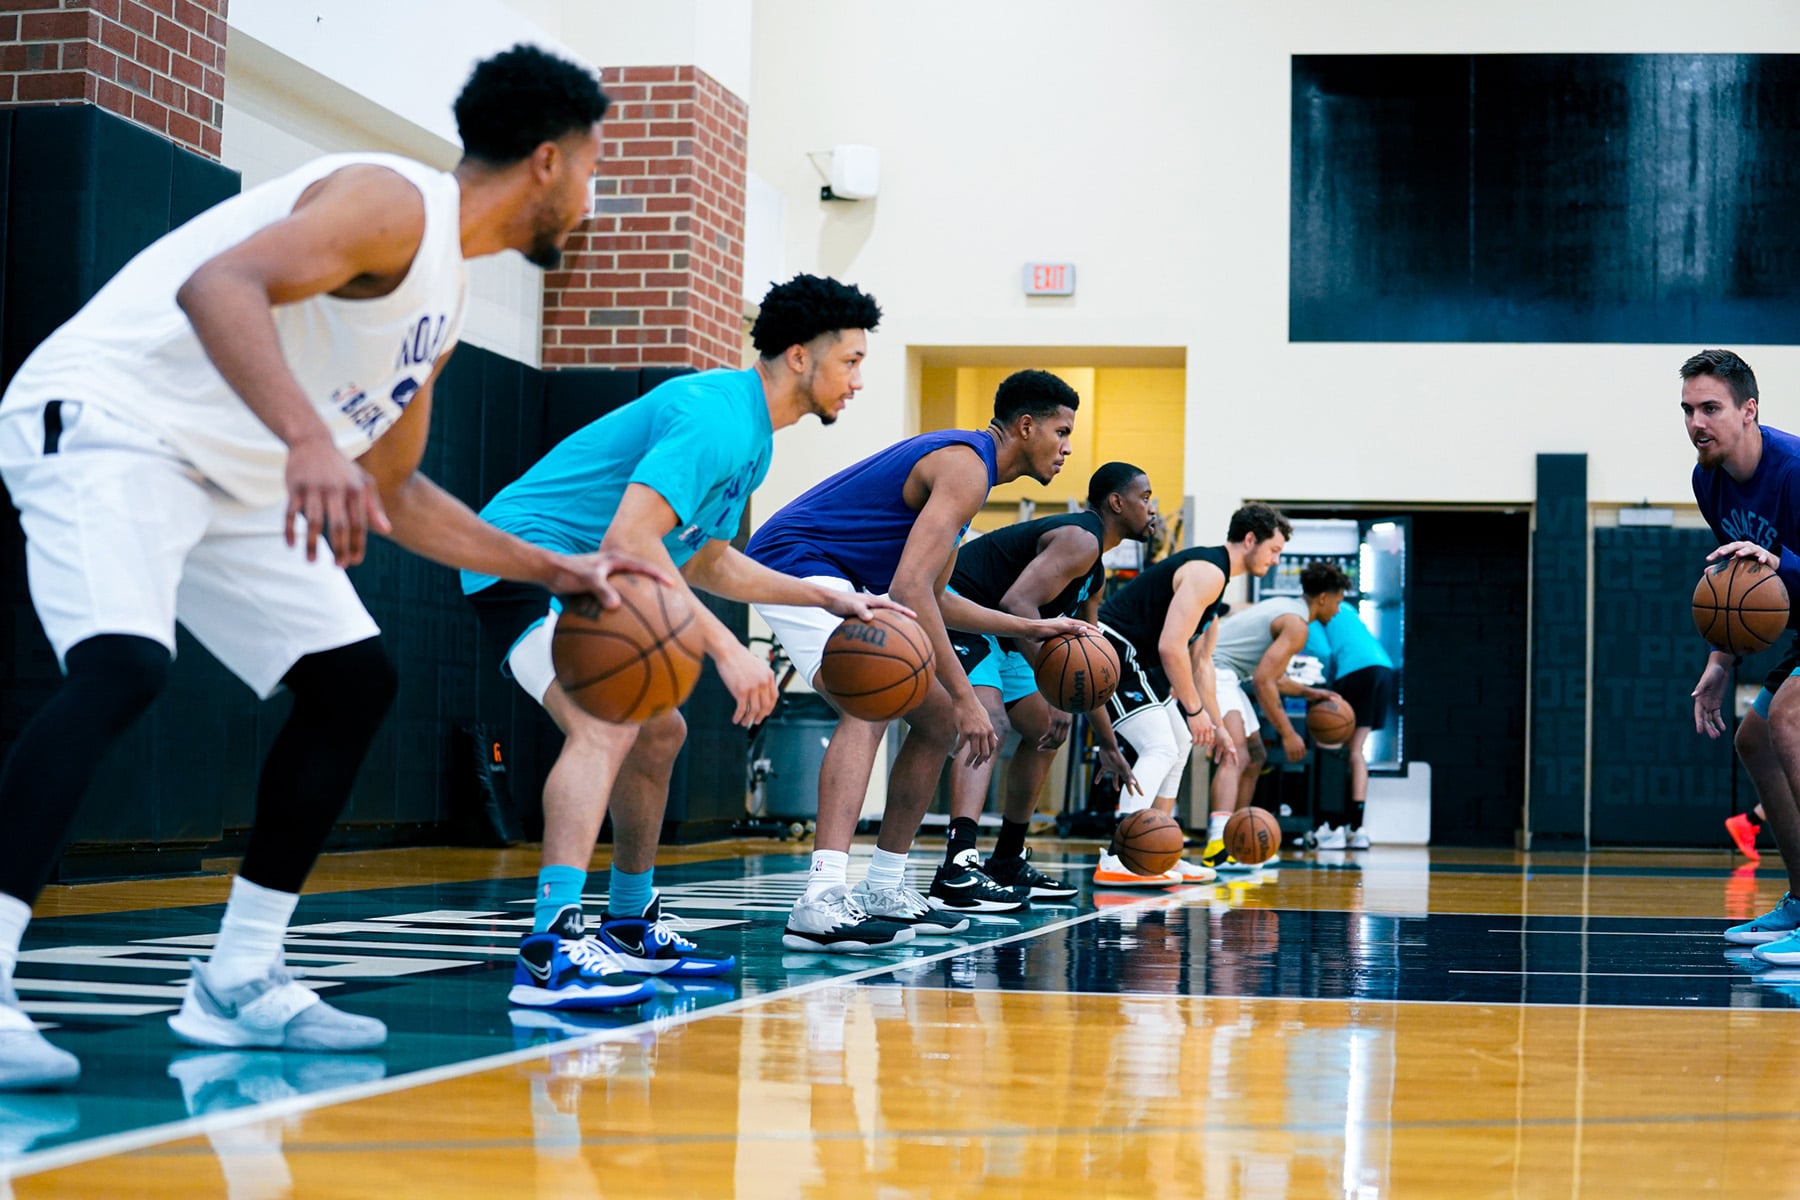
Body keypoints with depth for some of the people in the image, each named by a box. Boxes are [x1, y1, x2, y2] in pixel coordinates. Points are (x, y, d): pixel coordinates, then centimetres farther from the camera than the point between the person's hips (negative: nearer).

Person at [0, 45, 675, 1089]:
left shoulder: (446, 293, 15)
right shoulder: (397, 203, -14)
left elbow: (392, 492, 24)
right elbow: (218, 285, -31)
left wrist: (557, 573, 23)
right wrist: (309, 437, -45)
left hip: (230, 477, 10)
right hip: (107, 419, -10)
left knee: (355, 683, 9)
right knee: (122, 668, -31)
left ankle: (239, 983, 13)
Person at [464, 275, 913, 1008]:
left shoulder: (753, 439, 13)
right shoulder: (717, 417, -21)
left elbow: (707, 564, 24)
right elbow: (628, 540, -32)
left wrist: (830, 601, 19)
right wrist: (726, 648, -33)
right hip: (526, 556, -11)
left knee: (659, 734, 21)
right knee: (608, 721, -31)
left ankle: (629, 927, 35)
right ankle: (550, 949, -41)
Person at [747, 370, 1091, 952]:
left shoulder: (961, 459, 17)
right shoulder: (966, 467, -16)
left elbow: (929, 596, 23)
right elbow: (909, 589, -28)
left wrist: (1032, 629, 24)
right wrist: (965, 697, -28)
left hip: (835, 583, 11)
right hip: (795, 563, -11)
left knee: (939, 721, 13)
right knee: (869, 703, -33)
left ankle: (884, 888, 18)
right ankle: (822, 901, -46)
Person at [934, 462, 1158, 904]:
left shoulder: (1093, 573, 19)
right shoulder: (1079, 540, -15)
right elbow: (1017, 602, -29)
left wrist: (1108, 745, 29)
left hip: (996, 635, 12)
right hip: (957, 609, -12)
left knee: (1045, 731, 19)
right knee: (990, 721, -31)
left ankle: (1007, 862, 24)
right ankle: (959, 861, -48)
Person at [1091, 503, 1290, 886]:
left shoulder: (1215, 576, 18)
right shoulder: (1207, 572, -15)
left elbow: (1201, 663, 23)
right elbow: (1171, 646, -24)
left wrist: (1217, 726, 21)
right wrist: (1195, 710, -18)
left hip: (1132, 657, 11)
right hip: (1112, 649, -11)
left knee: (1180, 743, 19)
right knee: (1160, 748, -19)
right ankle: (1117, 862, -26)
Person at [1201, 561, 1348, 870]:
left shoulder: (1284, 607, 20)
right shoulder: (1296, 624, -12)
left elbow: (1268, 673, 28)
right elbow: (1262, 680, -20)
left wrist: (1307, 692, 29)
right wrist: (1288, 733, -15)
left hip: (1220, 673, 11)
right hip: (1214, 670, -11)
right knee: (1236, 754, -27)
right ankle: (1218, 844, -47)